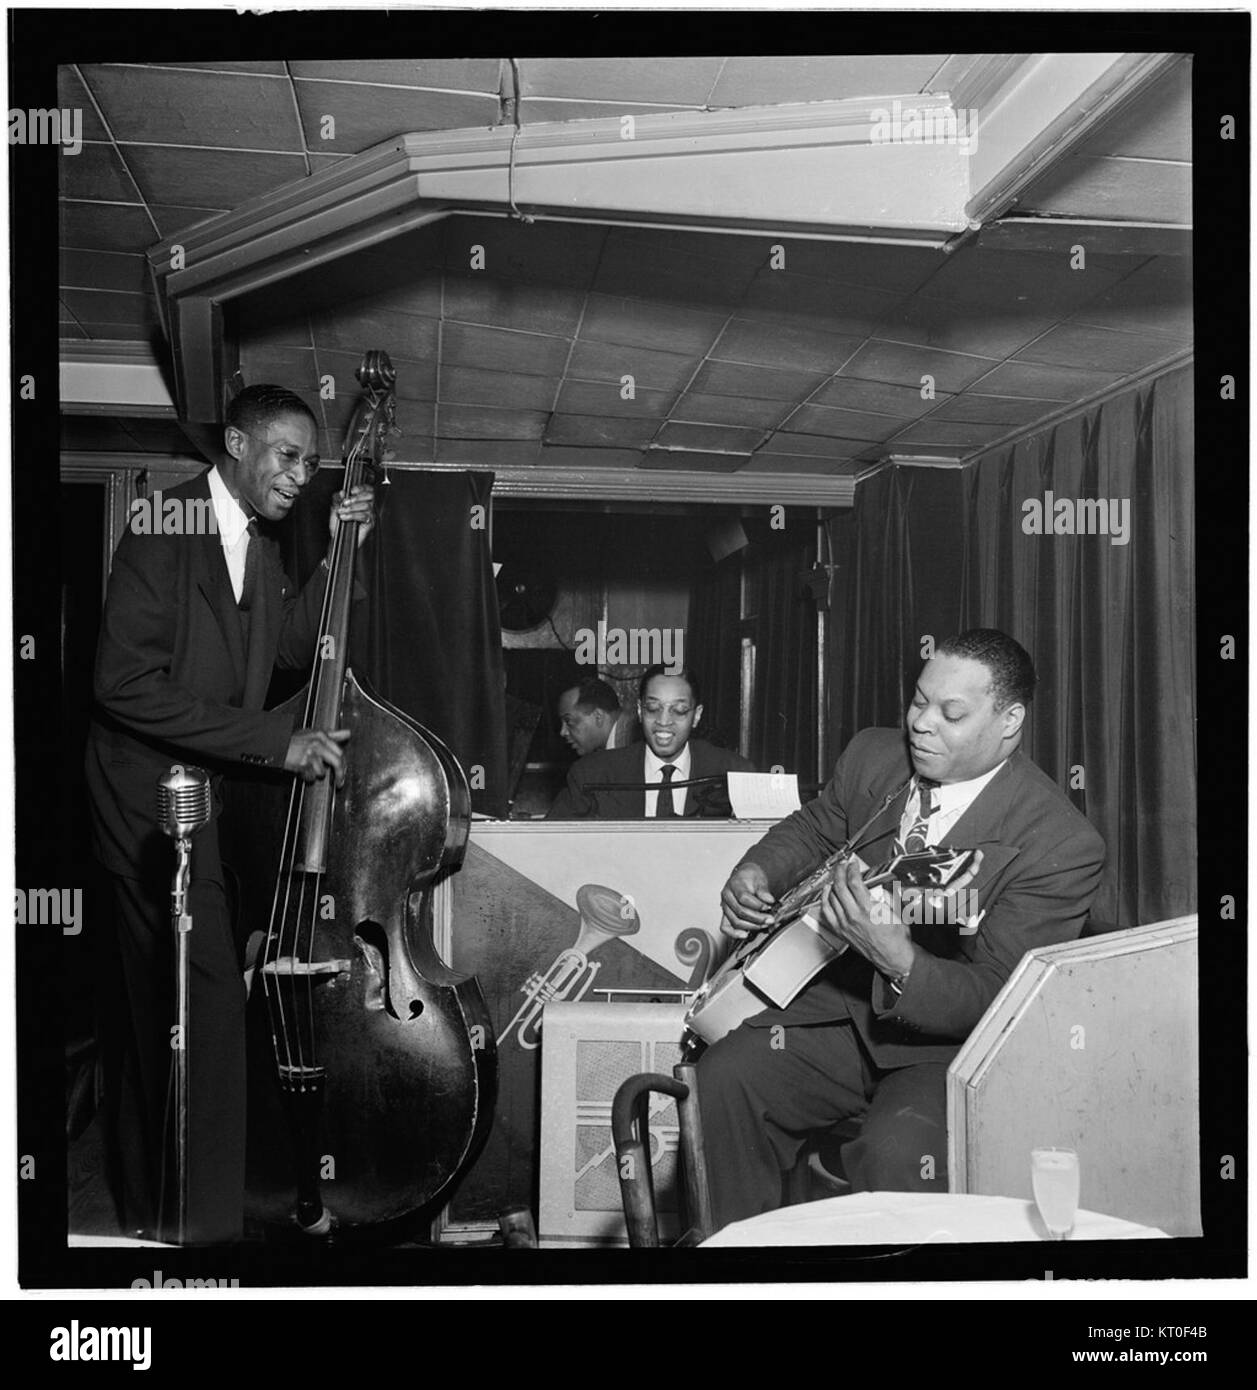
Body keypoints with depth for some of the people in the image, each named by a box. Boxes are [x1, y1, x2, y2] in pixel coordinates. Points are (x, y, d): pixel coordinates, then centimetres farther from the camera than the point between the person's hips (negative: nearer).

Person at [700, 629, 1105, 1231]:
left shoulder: (1062, 843, -19)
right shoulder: (872, 756, 0)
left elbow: (1000, 1001, -21)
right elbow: (813, 829, 21)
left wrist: (898, 959, -38)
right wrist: (756, 873, -2)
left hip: (956, 1049, -5)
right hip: (846, 1008, 6)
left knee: (898, 1148, -33)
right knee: (724, 1076, -16)